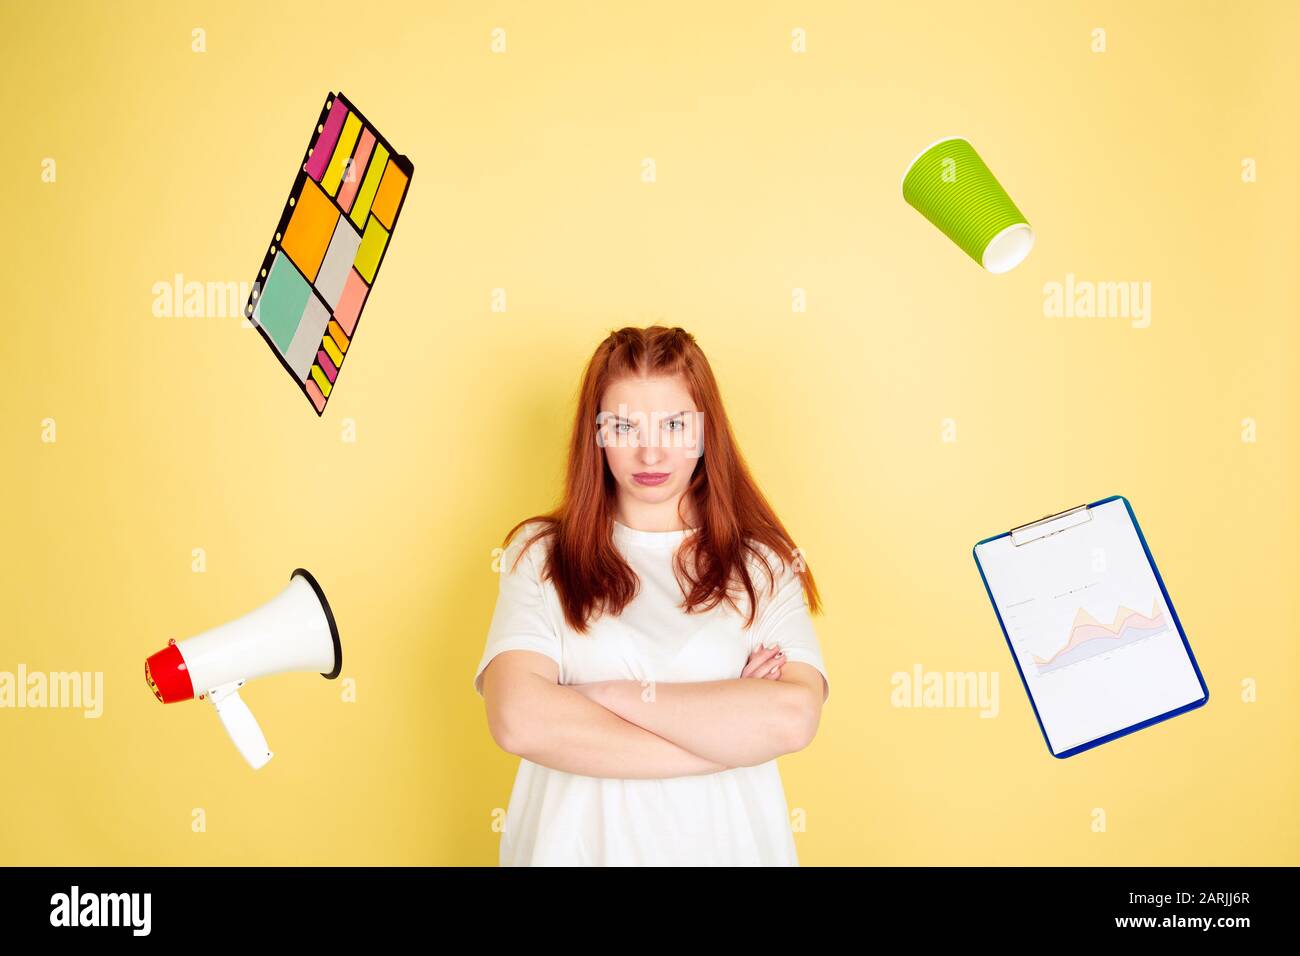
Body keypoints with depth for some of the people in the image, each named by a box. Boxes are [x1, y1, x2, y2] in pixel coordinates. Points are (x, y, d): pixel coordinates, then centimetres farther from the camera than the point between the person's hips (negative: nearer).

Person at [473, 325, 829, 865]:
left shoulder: (764, 564, -2)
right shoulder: (541, 555, -4)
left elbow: (794, 717, -18)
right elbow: (519, 720, -19)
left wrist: (612, 696, -18)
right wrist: (728, 729, -18)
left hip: (727, 842, 1)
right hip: (577, 842, 0)